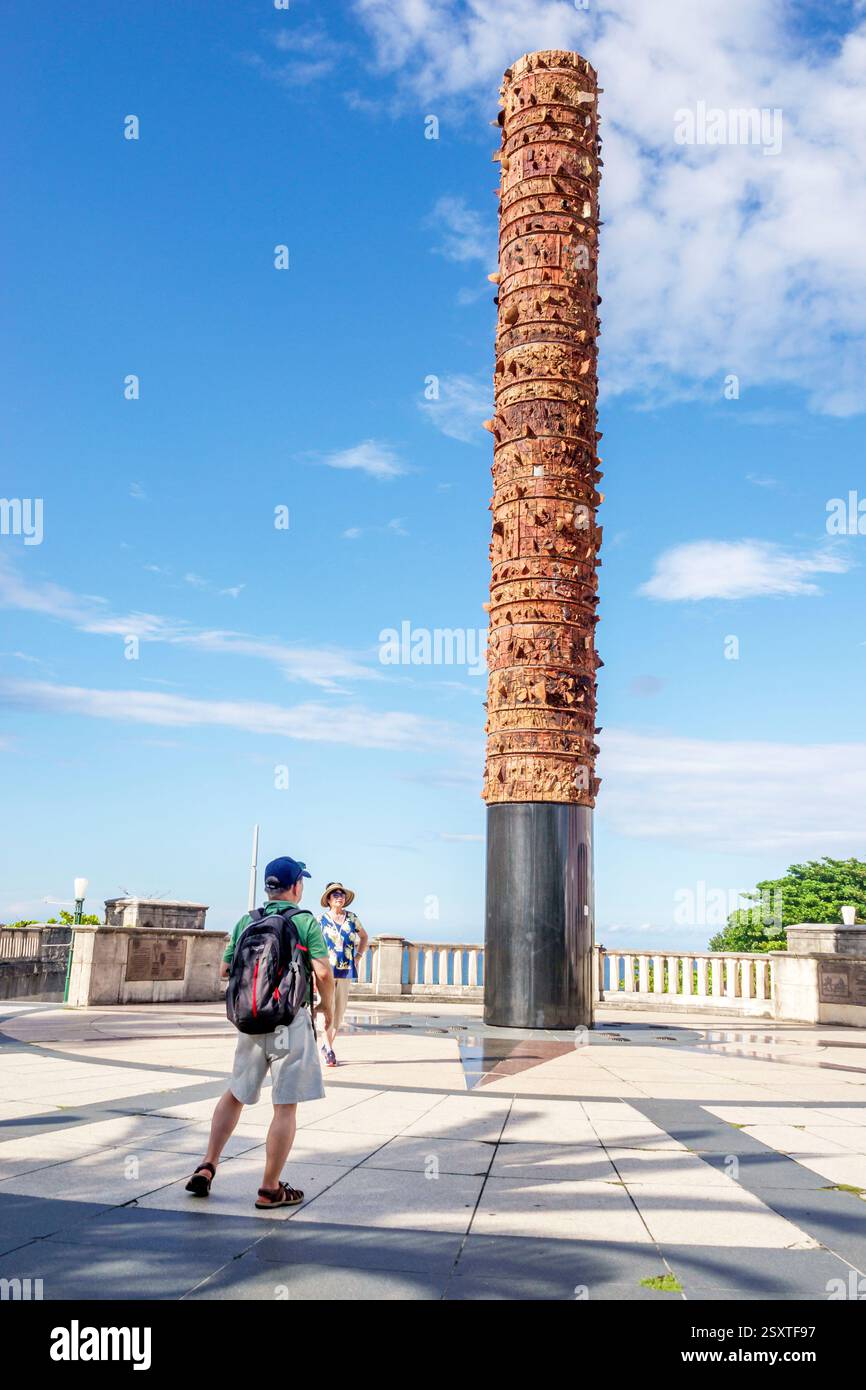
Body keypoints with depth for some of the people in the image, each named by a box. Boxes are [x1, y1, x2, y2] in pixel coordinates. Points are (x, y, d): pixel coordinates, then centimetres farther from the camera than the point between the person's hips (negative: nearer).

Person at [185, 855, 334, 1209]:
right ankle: (271, 1189, 7)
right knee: (285, 1107, 2)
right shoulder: (306, 922, -5)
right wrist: (328, 1007, 5)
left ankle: (207, 1166, 18)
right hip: (291, 1020, -5)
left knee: (235, 1093, 22)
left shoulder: (245, 922, 8)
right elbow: (323, 972, -12)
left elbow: (224, 971, 12)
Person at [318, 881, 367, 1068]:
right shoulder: (321, 919, -1)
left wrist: (358, 956, 11)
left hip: (346, 970, 4)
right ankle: (329, 1051, -1)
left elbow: (364, 936, 23)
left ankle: (327, 1045, 23)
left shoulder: (351, 918, 7)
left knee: (340, 1010, 7)